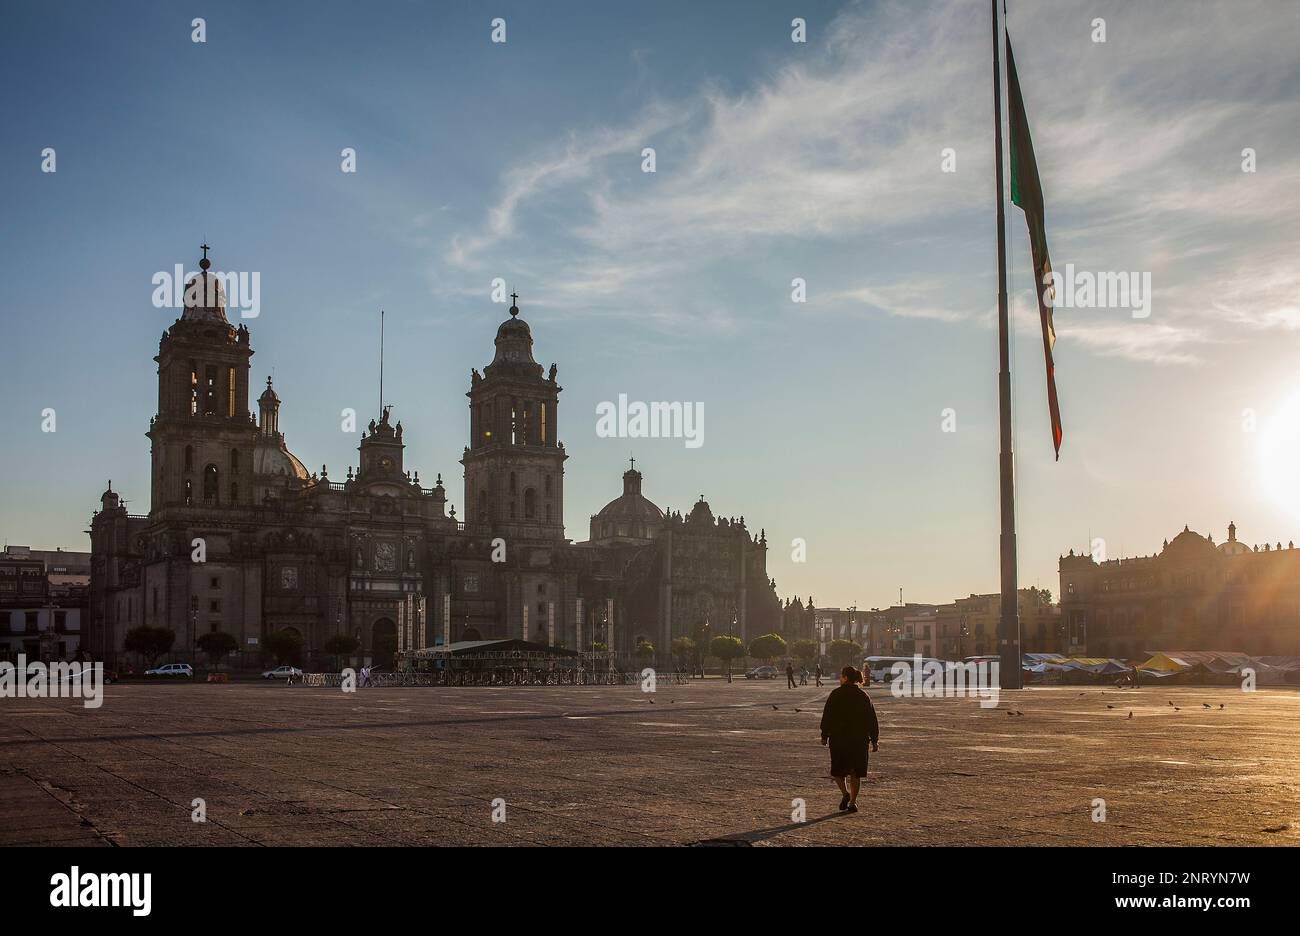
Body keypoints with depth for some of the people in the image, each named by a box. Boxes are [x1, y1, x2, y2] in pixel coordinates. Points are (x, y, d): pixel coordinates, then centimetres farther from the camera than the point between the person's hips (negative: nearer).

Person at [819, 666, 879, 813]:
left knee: (838, 770, 11)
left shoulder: (835, 695, -6)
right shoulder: (864, 696, 3)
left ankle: (845, 793, -12)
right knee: (855, 773, 11)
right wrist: (875, 740, 10)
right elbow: (872, 720, 5)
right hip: (859, 740, 2)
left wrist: (824, 735, 2)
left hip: (838, 738, -2)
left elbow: (827, 716, -6)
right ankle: (852, 802, 8)